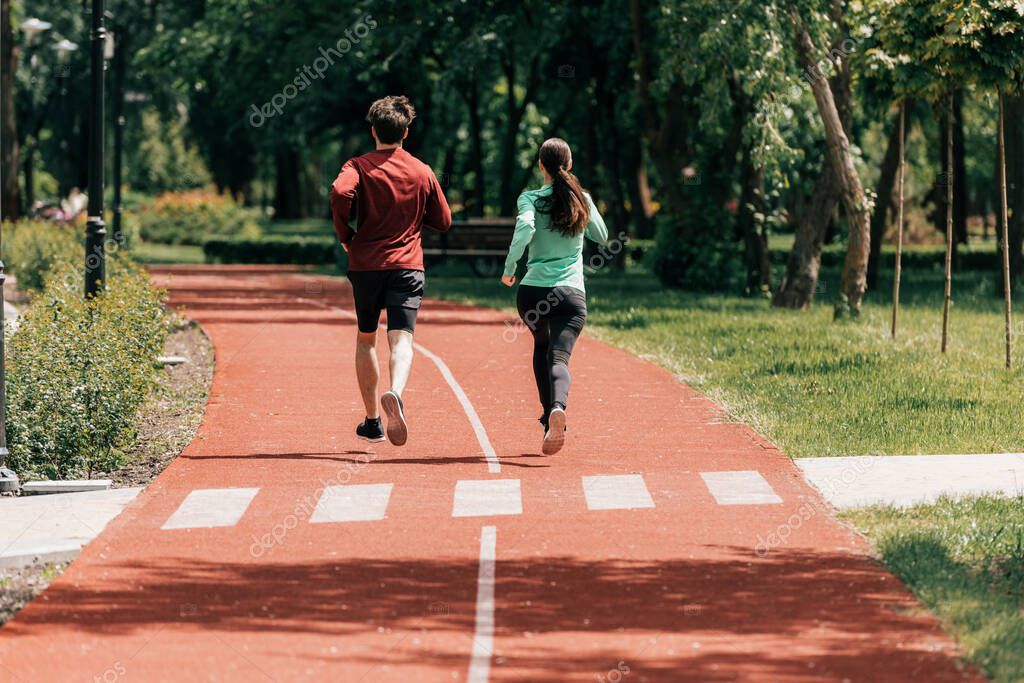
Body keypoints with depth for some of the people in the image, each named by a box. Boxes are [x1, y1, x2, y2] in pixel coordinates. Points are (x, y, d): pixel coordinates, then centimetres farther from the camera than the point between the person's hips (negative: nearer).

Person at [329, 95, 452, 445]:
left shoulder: (358, 166, 1)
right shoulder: (422, 172, 7)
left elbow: (340, 192, -21)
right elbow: (443, 222, 12)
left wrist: (346, 235, -6)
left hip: (365, 264, 0)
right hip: (408, 265, 0)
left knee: (365, 339, 19)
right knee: (401, 341, -13)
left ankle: (372, 422, 23)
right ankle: (395, 394, -44)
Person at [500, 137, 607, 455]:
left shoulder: (530, 198, 1)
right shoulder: (583, 200, 10)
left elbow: (525, 228, -19)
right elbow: (601, 236, 25)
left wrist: (509, 269, -7)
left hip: (533, 289, 0)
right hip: (572, 293, 0)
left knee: (542, 347, 28)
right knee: (558, 357, -10)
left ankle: (550, 417, 22)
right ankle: (558, 408, -43)